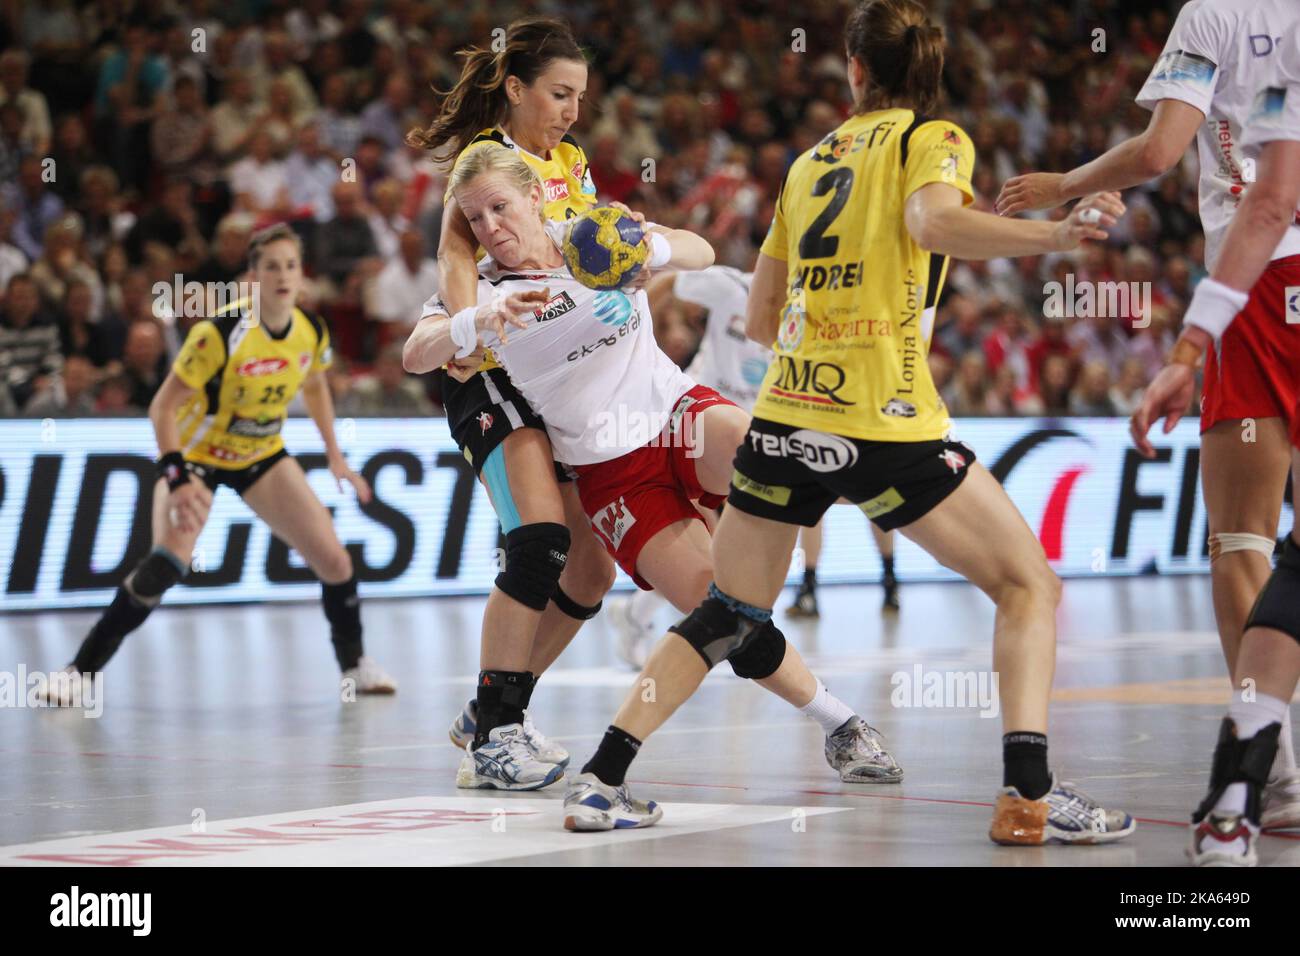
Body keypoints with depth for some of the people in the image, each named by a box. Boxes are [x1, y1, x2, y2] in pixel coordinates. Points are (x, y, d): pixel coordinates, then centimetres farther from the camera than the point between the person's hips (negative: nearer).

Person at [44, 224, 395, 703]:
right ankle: (81, 670, -14)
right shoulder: (220, 333, -27)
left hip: (263, 456, 5)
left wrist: (335, 457, 11)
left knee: (334, 559, -3)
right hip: (197, 454, -5)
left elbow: (315, 387, 13)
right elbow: (163, 406, -24)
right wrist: (177, 477, -35)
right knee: (167, 564, -25)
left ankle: (355, 665, 21)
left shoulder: (312, 332, -10)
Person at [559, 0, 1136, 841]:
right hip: (887, 423, -5)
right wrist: (1056, 235, -27)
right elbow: (932, 220, -20)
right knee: (1030, 585, 6)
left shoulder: (812, 159, 19)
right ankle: (1028, 794, -10)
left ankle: (600, 781, 11)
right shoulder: (934, 138, 4)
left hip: (785, 414, 5)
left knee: (729, 615, 18)